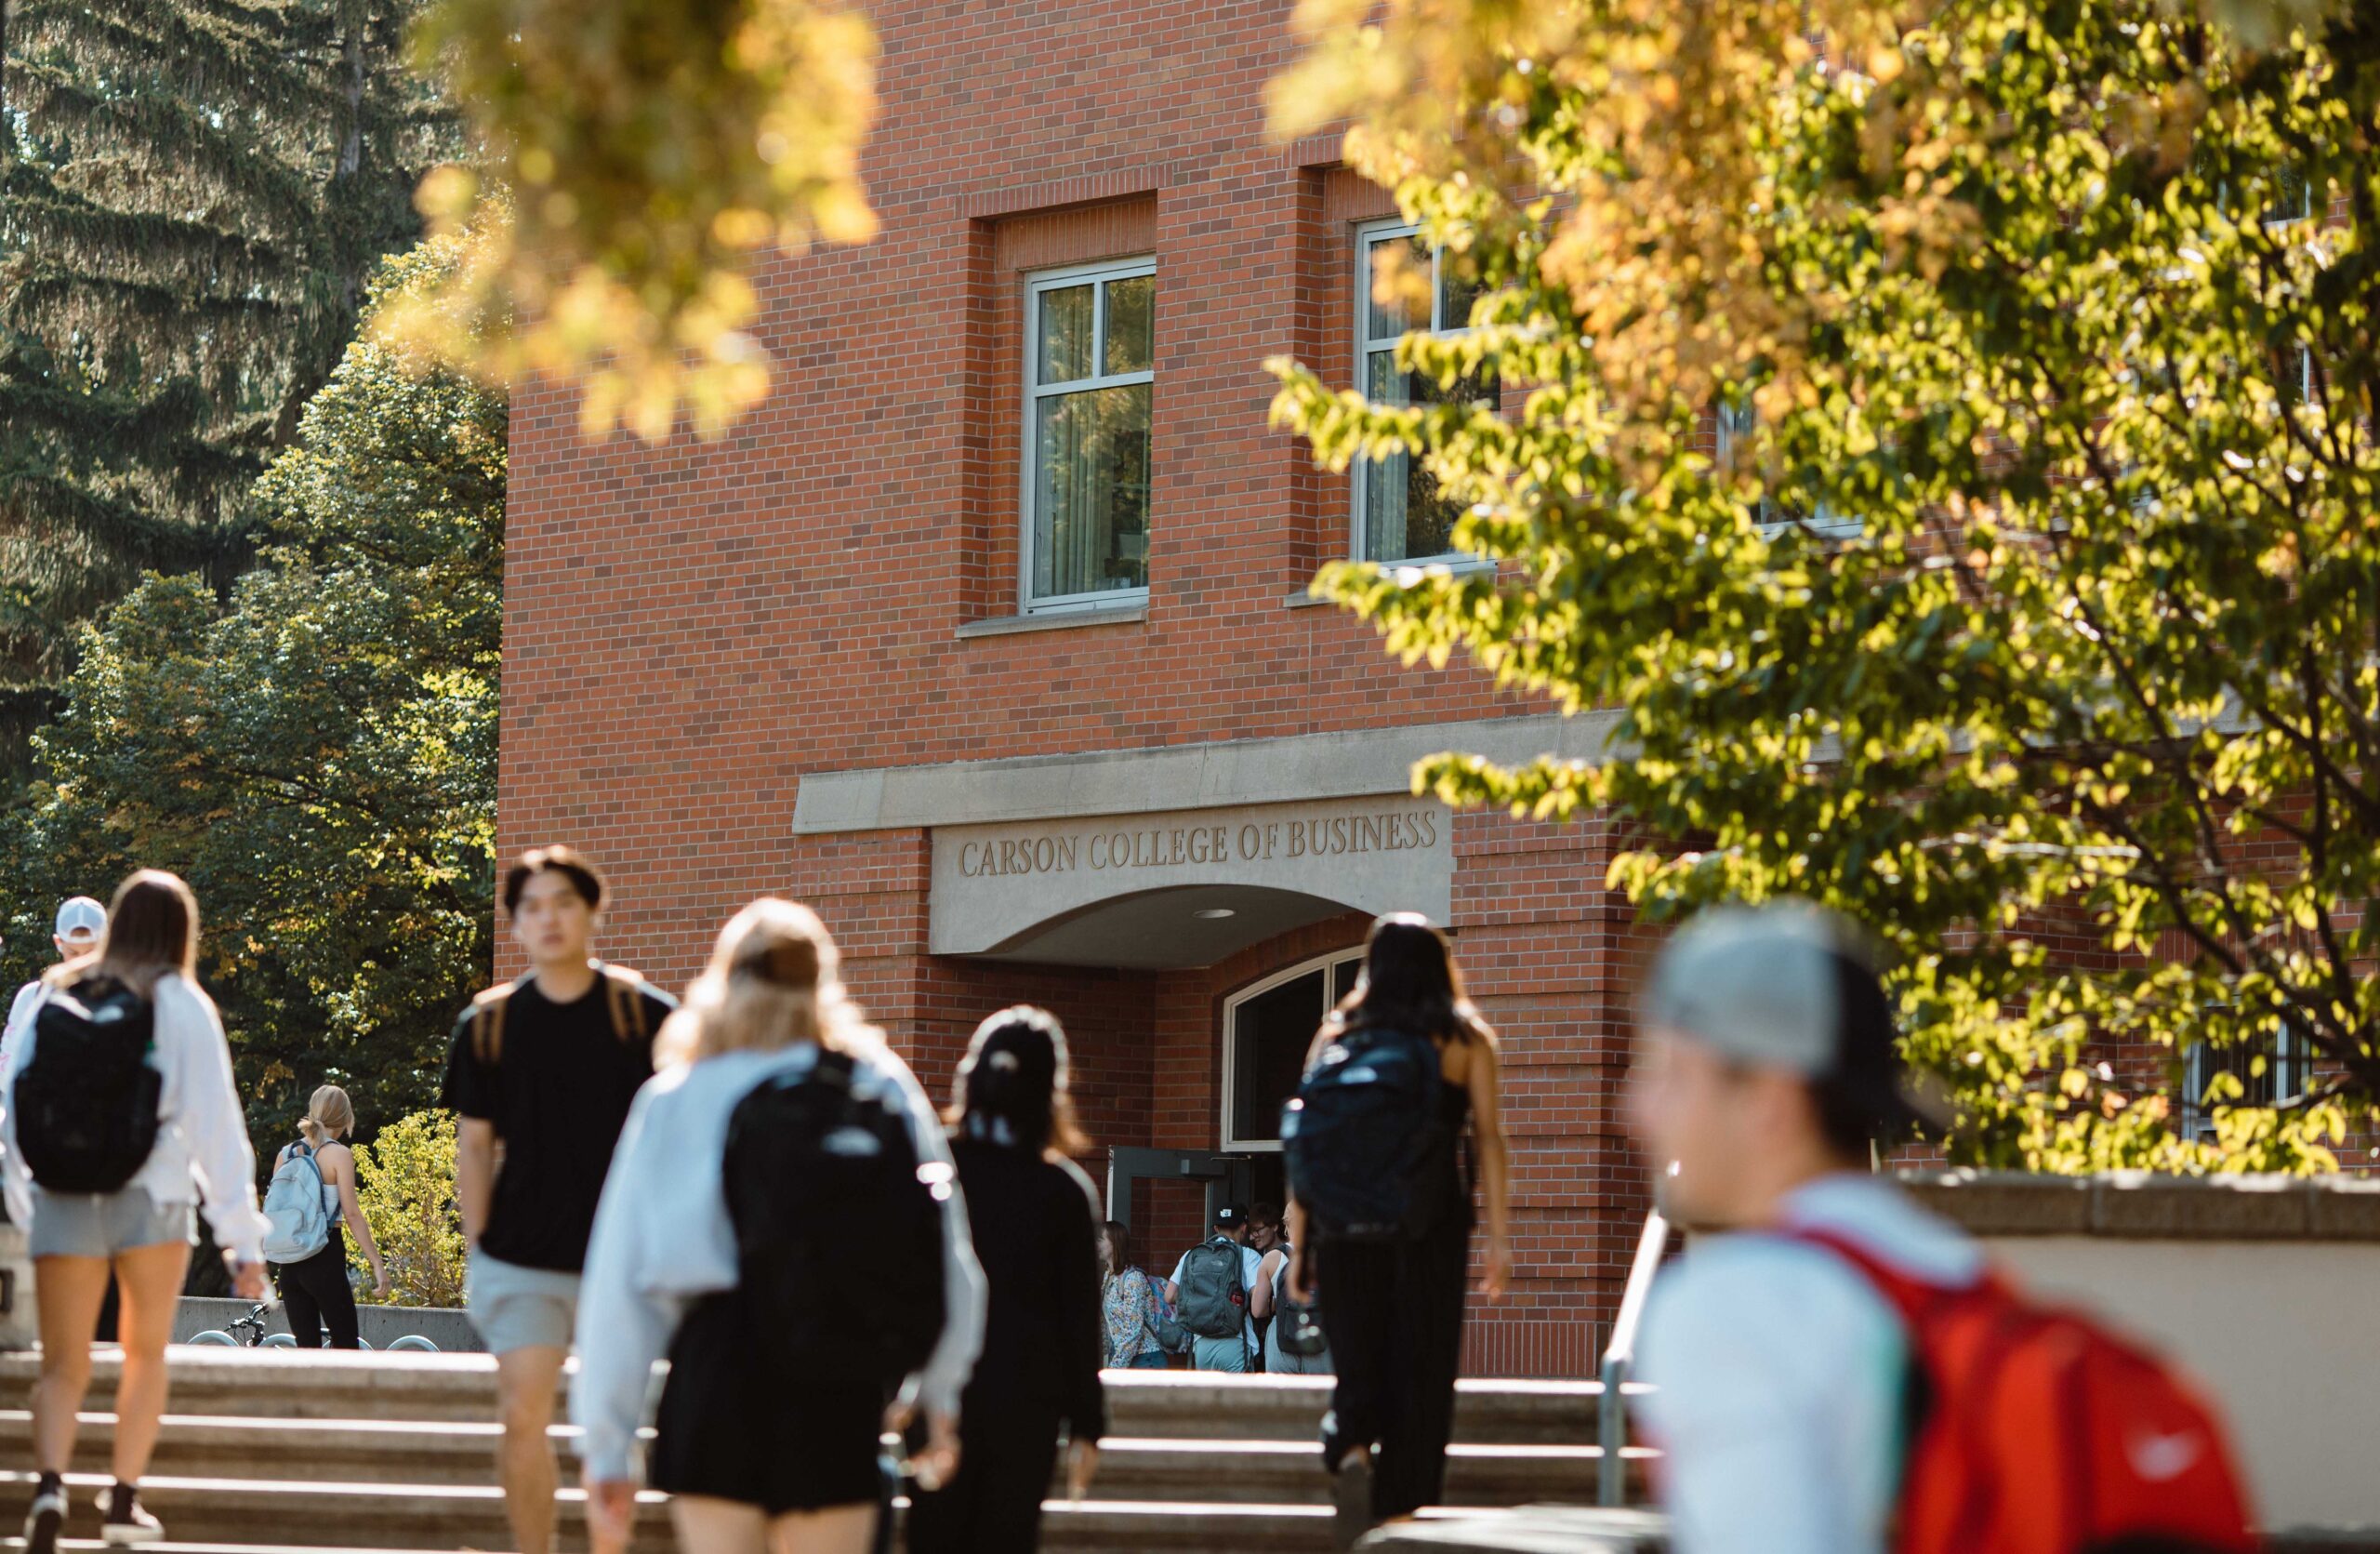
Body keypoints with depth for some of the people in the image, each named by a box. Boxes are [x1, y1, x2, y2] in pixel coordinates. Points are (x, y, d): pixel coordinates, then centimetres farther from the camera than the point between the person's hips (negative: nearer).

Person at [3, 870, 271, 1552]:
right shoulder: (181, 1005, -2)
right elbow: (217, 1124, -4)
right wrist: (244, 1240, -2)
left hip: (62, 1206, 1)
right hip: (152, 1201, -1)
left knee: (63, 1367, 4)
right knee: (146, 1354, 19)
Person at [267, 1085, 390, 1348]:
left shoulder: (286, 1154, 9)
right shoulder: (339, 1154, -7)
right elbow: (352, 1214, -12)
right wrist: (377, 1263, -10)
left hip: (289, 1264, 6)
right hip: (325, 1257, -5)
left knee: (306, 1347, 8)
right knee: (346, 1346, -1)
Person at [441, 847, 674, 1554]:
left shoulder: (645, 1016, -2)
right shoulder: (489, 1025, 3)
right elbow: (474, 1147, 8)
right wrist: (479, 1254, 4)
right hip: (520, 1262, 1)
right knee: (522, 1419, -6)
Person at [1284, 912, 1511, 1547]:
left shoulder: (1335, 1036, 6)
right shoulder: (1466, 1040, 5)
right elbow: (1488, 1139, -2)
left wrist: (1298, 1245, 6)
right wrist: (1500, 1237, 0)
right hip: (1432, 1222, -1)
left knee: (1358, 1368, 10)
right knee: (1421, 1374, 6)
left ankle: (1350, 1448, -20)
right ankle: (1403, 1514, 5)